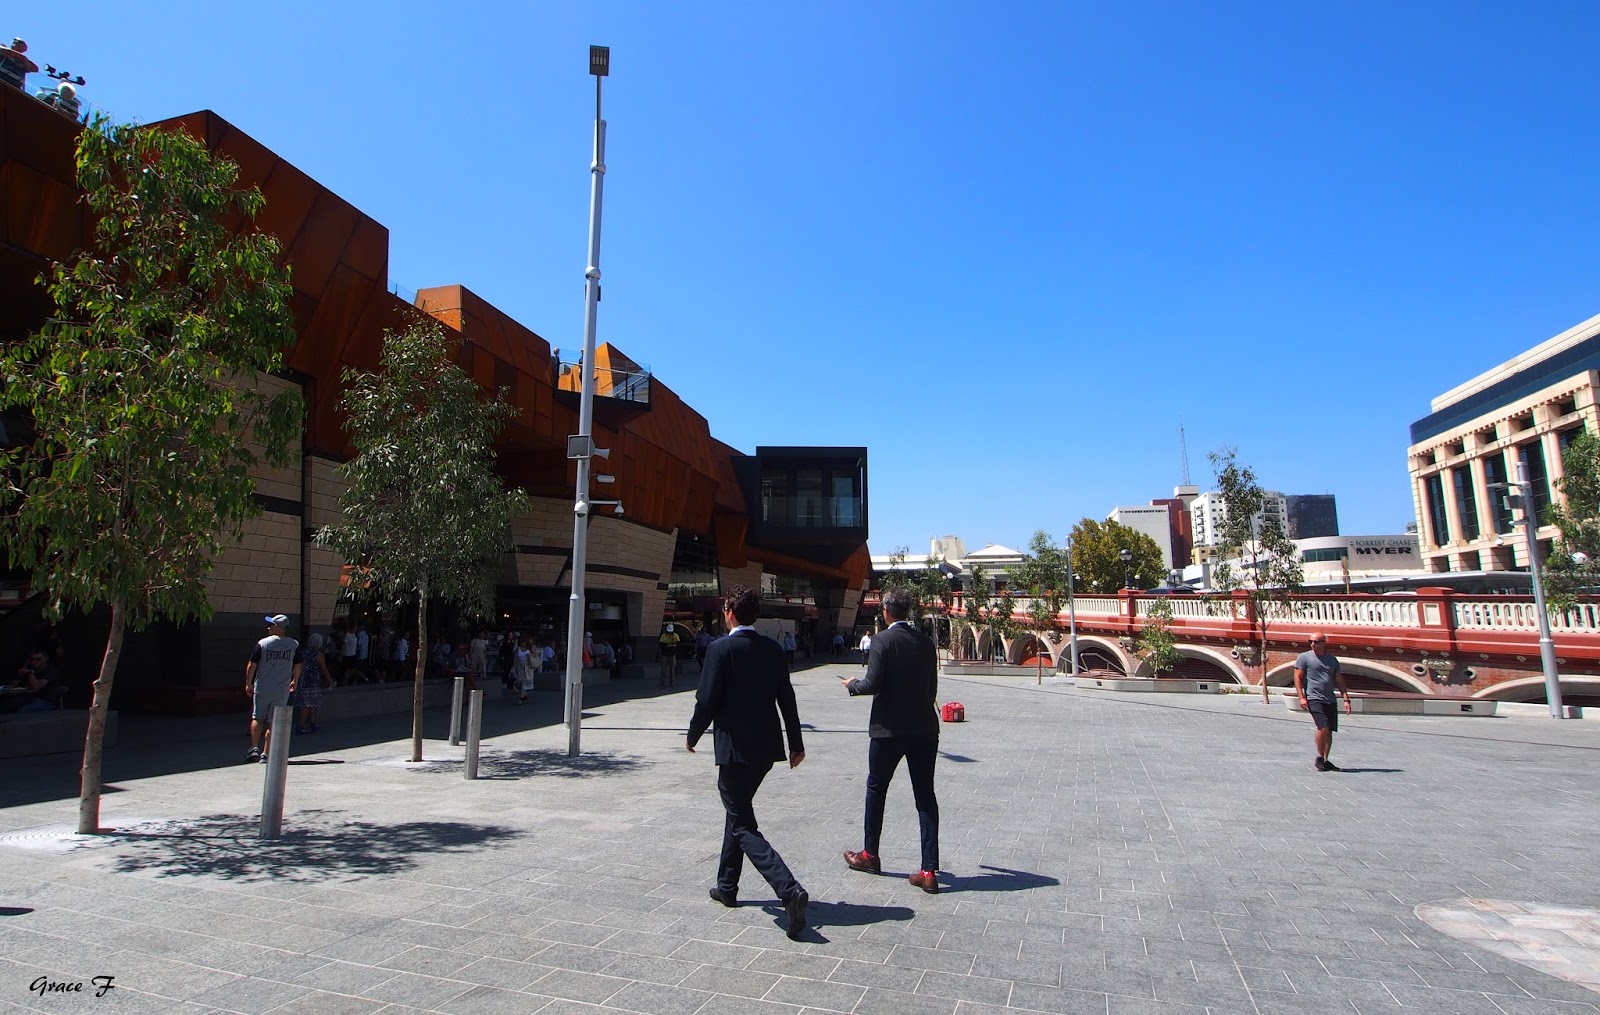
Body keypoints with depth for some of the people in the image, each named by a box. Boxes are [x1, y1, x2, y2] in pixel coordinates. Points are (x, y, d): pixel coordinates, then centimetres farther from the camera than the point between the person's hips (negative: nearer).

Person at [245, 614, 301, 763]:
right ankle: (265, 754, 5)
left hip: (262, 688, -1)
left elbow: (252, 665, -4)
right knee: (273, 722, 5)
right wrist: (294, 682, 22)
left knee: (257, 718, 16)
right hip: (282, 690, 1)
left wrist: (248, 683, 8)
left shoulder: (262, 643, -7)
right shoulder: (294, 645, -1)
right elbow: (297, 667, 6)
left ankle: (254, 748, 7)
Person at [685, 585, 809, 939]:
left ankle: (790, 890, -17)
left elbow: (707, 700, -13)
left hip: (735, 748, -7)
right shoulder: (772, 648, 4)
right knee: (739, 811, 23)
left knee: (743, 826, -2)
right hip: (767, 747, 7)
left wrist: (692, 736, 4)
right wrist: (796, 742, 15)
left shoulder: (721, 648, -14)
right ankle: (727, 886, 34)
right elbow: (787, 698, 7)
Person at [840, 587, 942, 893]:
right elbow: (932, 686, 10)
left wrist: (852, 684, 4)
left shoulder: (883, 641, -12)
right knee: (925, 795, 6)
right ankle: (929, 871, 5)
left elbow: (873, 684, -16)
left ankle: (870, 854, 29)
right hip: (924, 728, 4)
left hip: (889, 728, -4)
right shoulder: (926, 642, 5)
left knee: (876, 788, 15)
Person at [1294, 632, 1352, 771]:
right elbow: (1297, 677, -2)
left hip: (1331, 700, 5)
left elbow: (1339, 681, 17)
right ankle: (1319, 758, -1)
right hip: (1314, 699, -5)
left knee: (1330, 731, 5)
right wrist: (1301, 697, -11)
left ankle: (1325, 760, 16)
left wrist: (1346, 699, 8)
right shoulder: (1304, 657, 1)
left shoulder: (1333, 659, 14)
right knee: (1323, 727, -17)